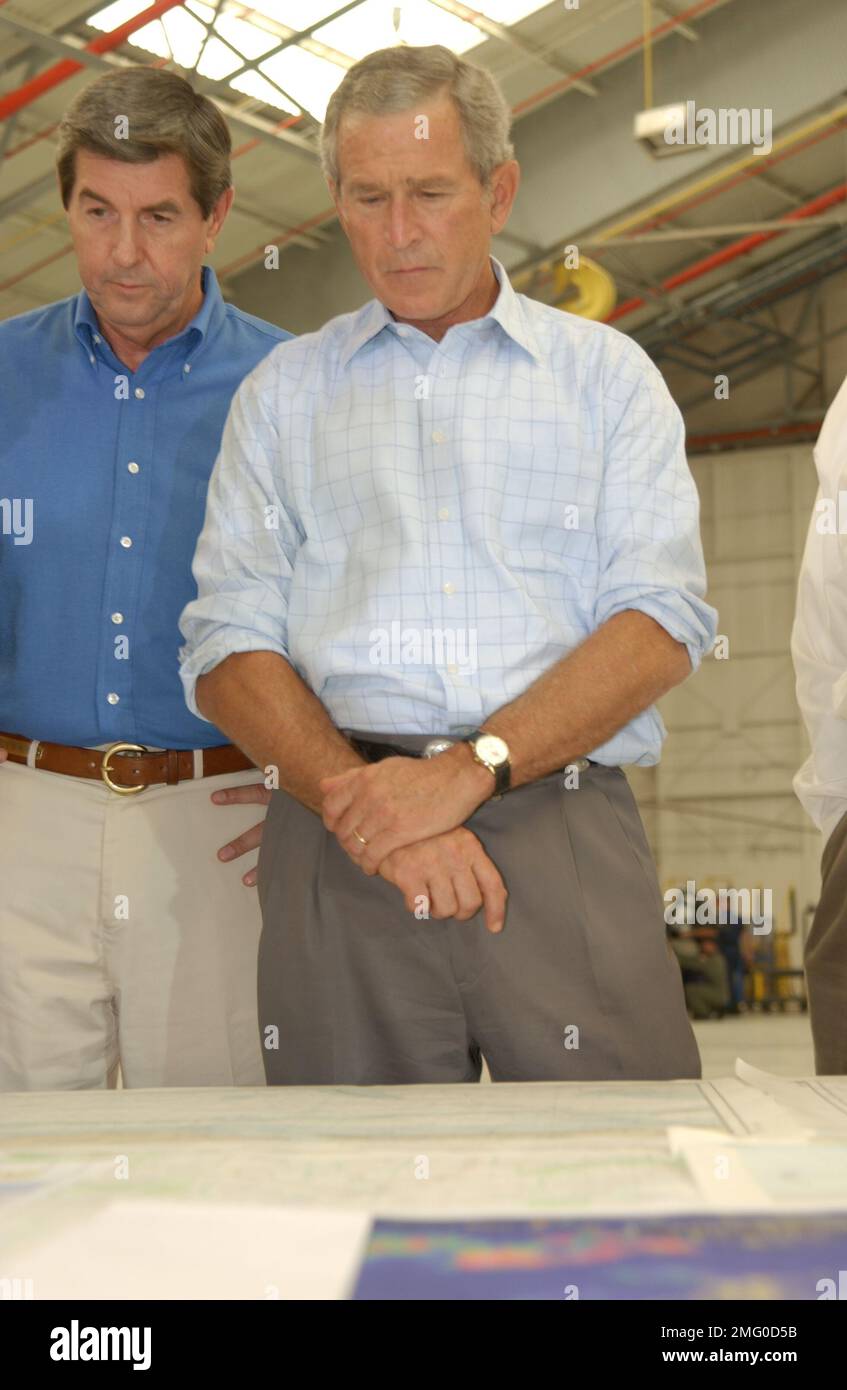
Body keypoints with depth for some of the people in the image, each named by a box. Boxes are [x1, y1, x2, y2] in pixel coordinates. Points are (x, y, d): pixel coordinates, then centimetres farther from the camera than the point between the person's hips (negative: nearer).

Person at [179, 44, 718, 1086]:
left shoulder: (607, 374, 14)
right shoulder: (283, 392, 16)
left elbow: (662, 623, 1)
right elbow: (227, 648, 6)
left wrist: (471, 769, -13)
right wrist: (363, 804, -11)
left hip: (566, 833, 0)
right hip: (338, 848, 1)